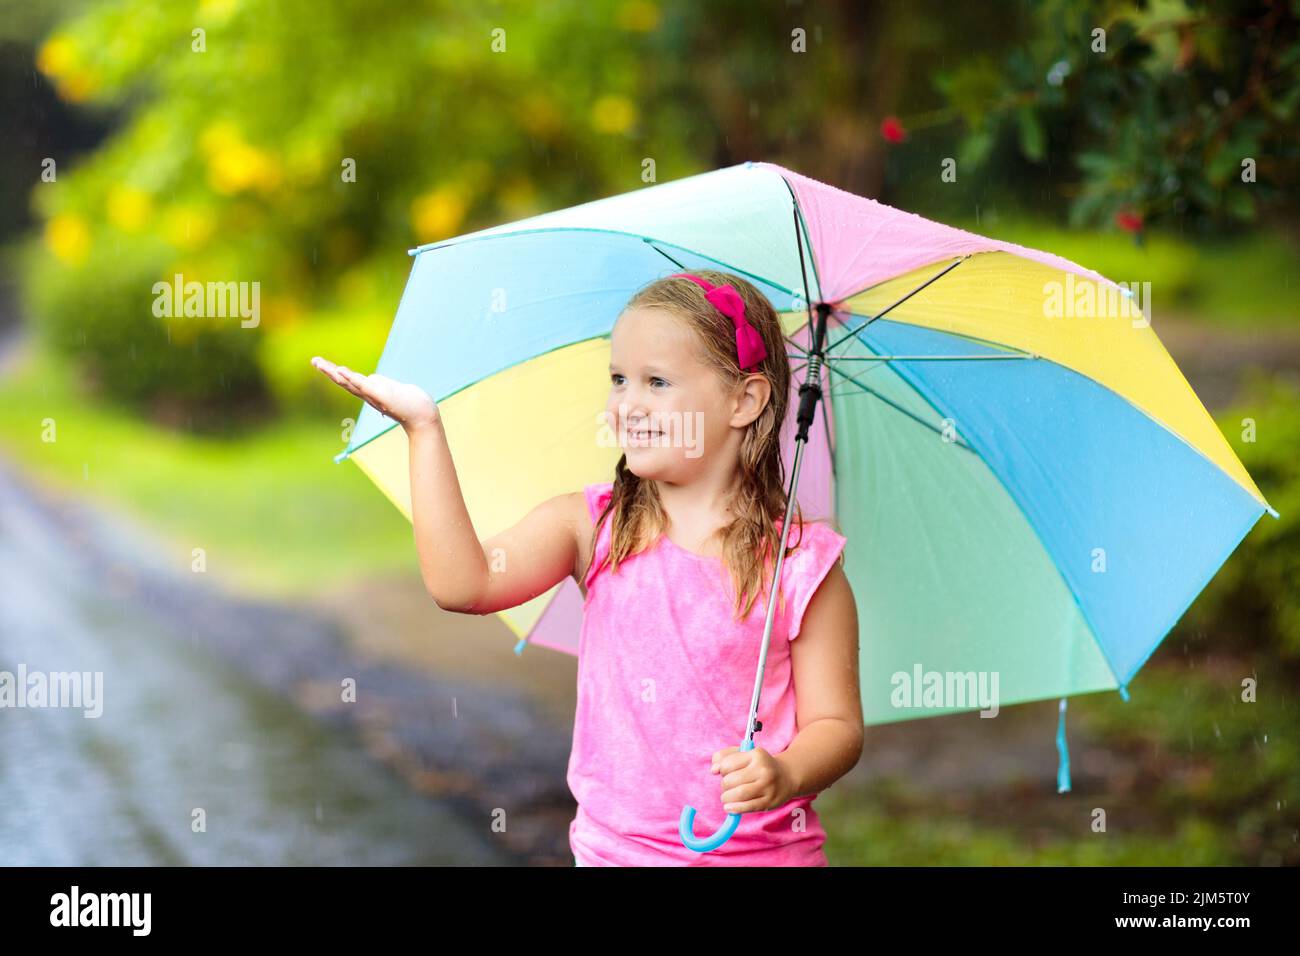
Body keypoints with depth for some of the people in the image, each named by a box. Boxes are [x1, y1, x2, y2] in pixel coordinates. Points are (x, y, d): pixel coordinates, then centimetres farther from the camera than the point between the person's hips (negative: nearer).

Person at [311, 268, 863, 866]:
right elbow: (461, 585, -14)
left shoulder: (800, 565, -6)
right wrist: (424, 427, -15)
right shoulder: (590, 527, 1)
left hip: (763, 852, -2)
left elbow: (837, 725, -4)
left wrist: (786, 775, -26)